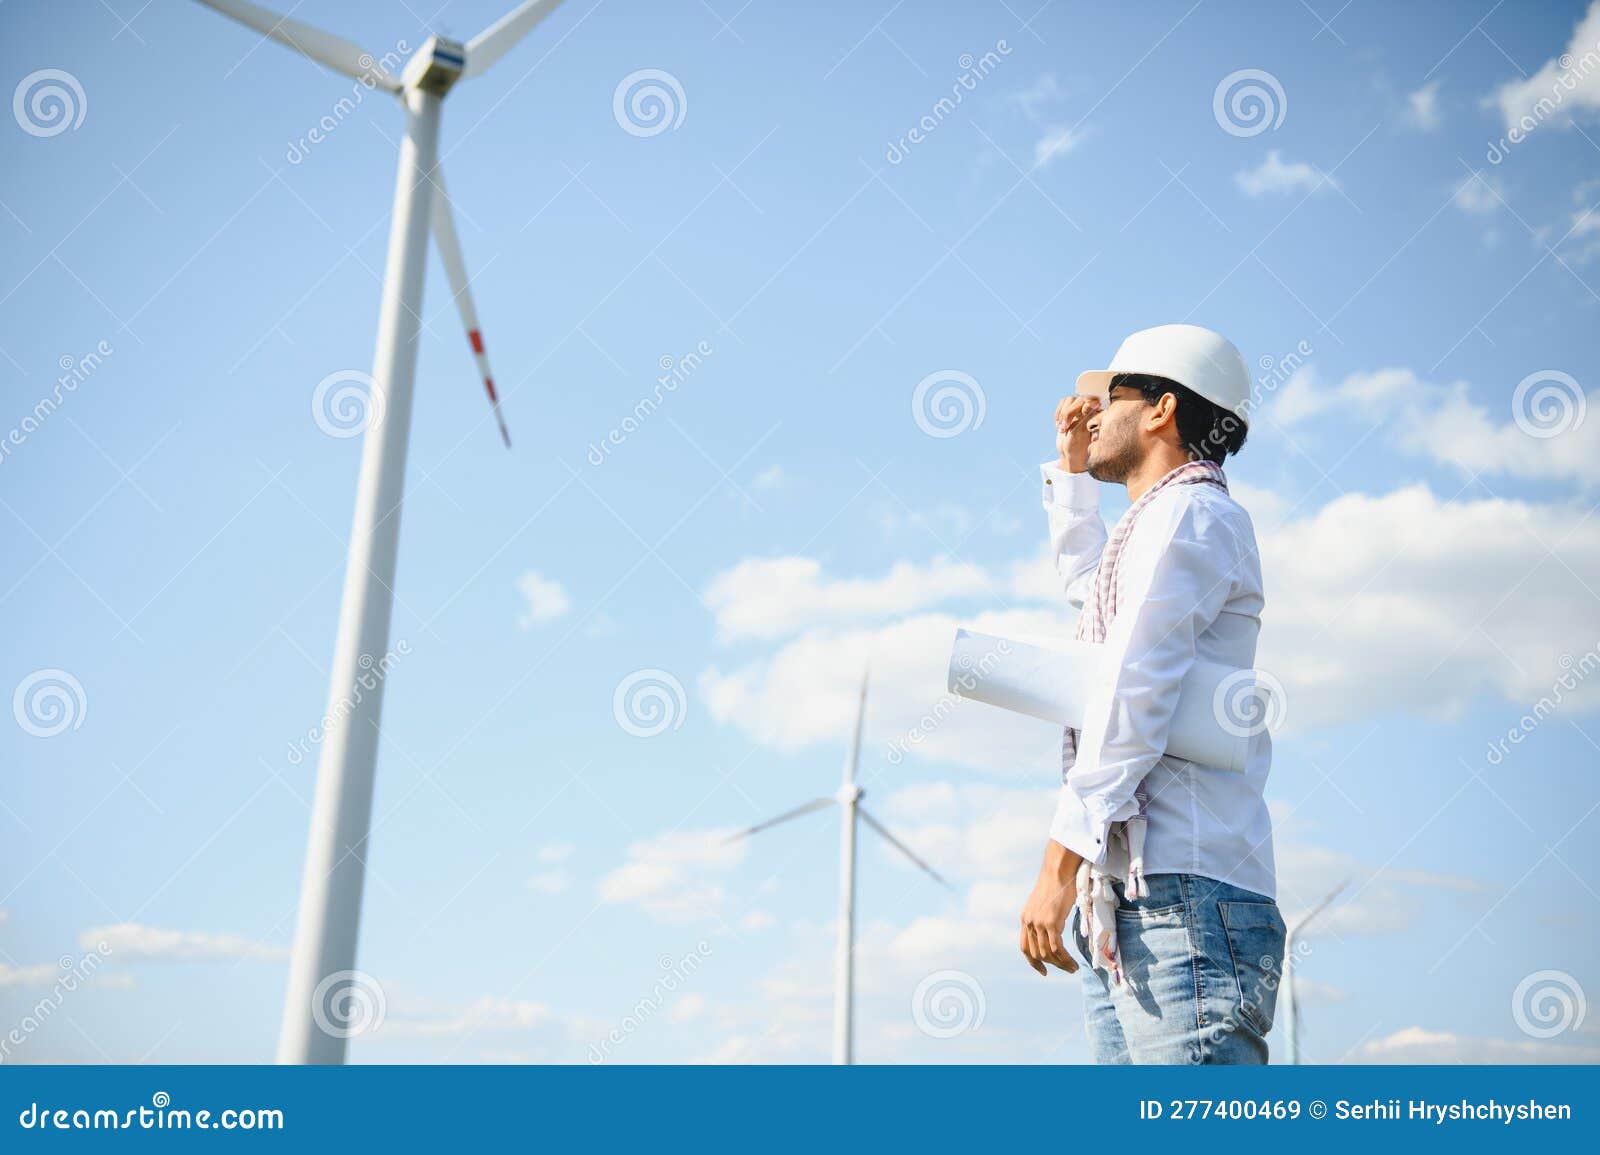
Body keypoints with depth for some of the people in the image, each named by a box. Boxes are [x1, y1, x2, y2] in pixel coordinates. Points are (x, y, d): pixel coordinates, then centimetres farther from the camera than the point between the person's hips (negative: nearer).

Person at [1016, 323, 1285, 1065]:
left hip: (1181, 897, -10)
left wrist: (1060, 863, -18)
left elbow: (1133, 695, -14)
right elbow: (1086, 579, 53)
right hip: (1121, 912, 10)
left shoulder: (1189, 512, -2)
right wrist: (1072, 463, 43)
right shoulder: (1156, 532, 28)